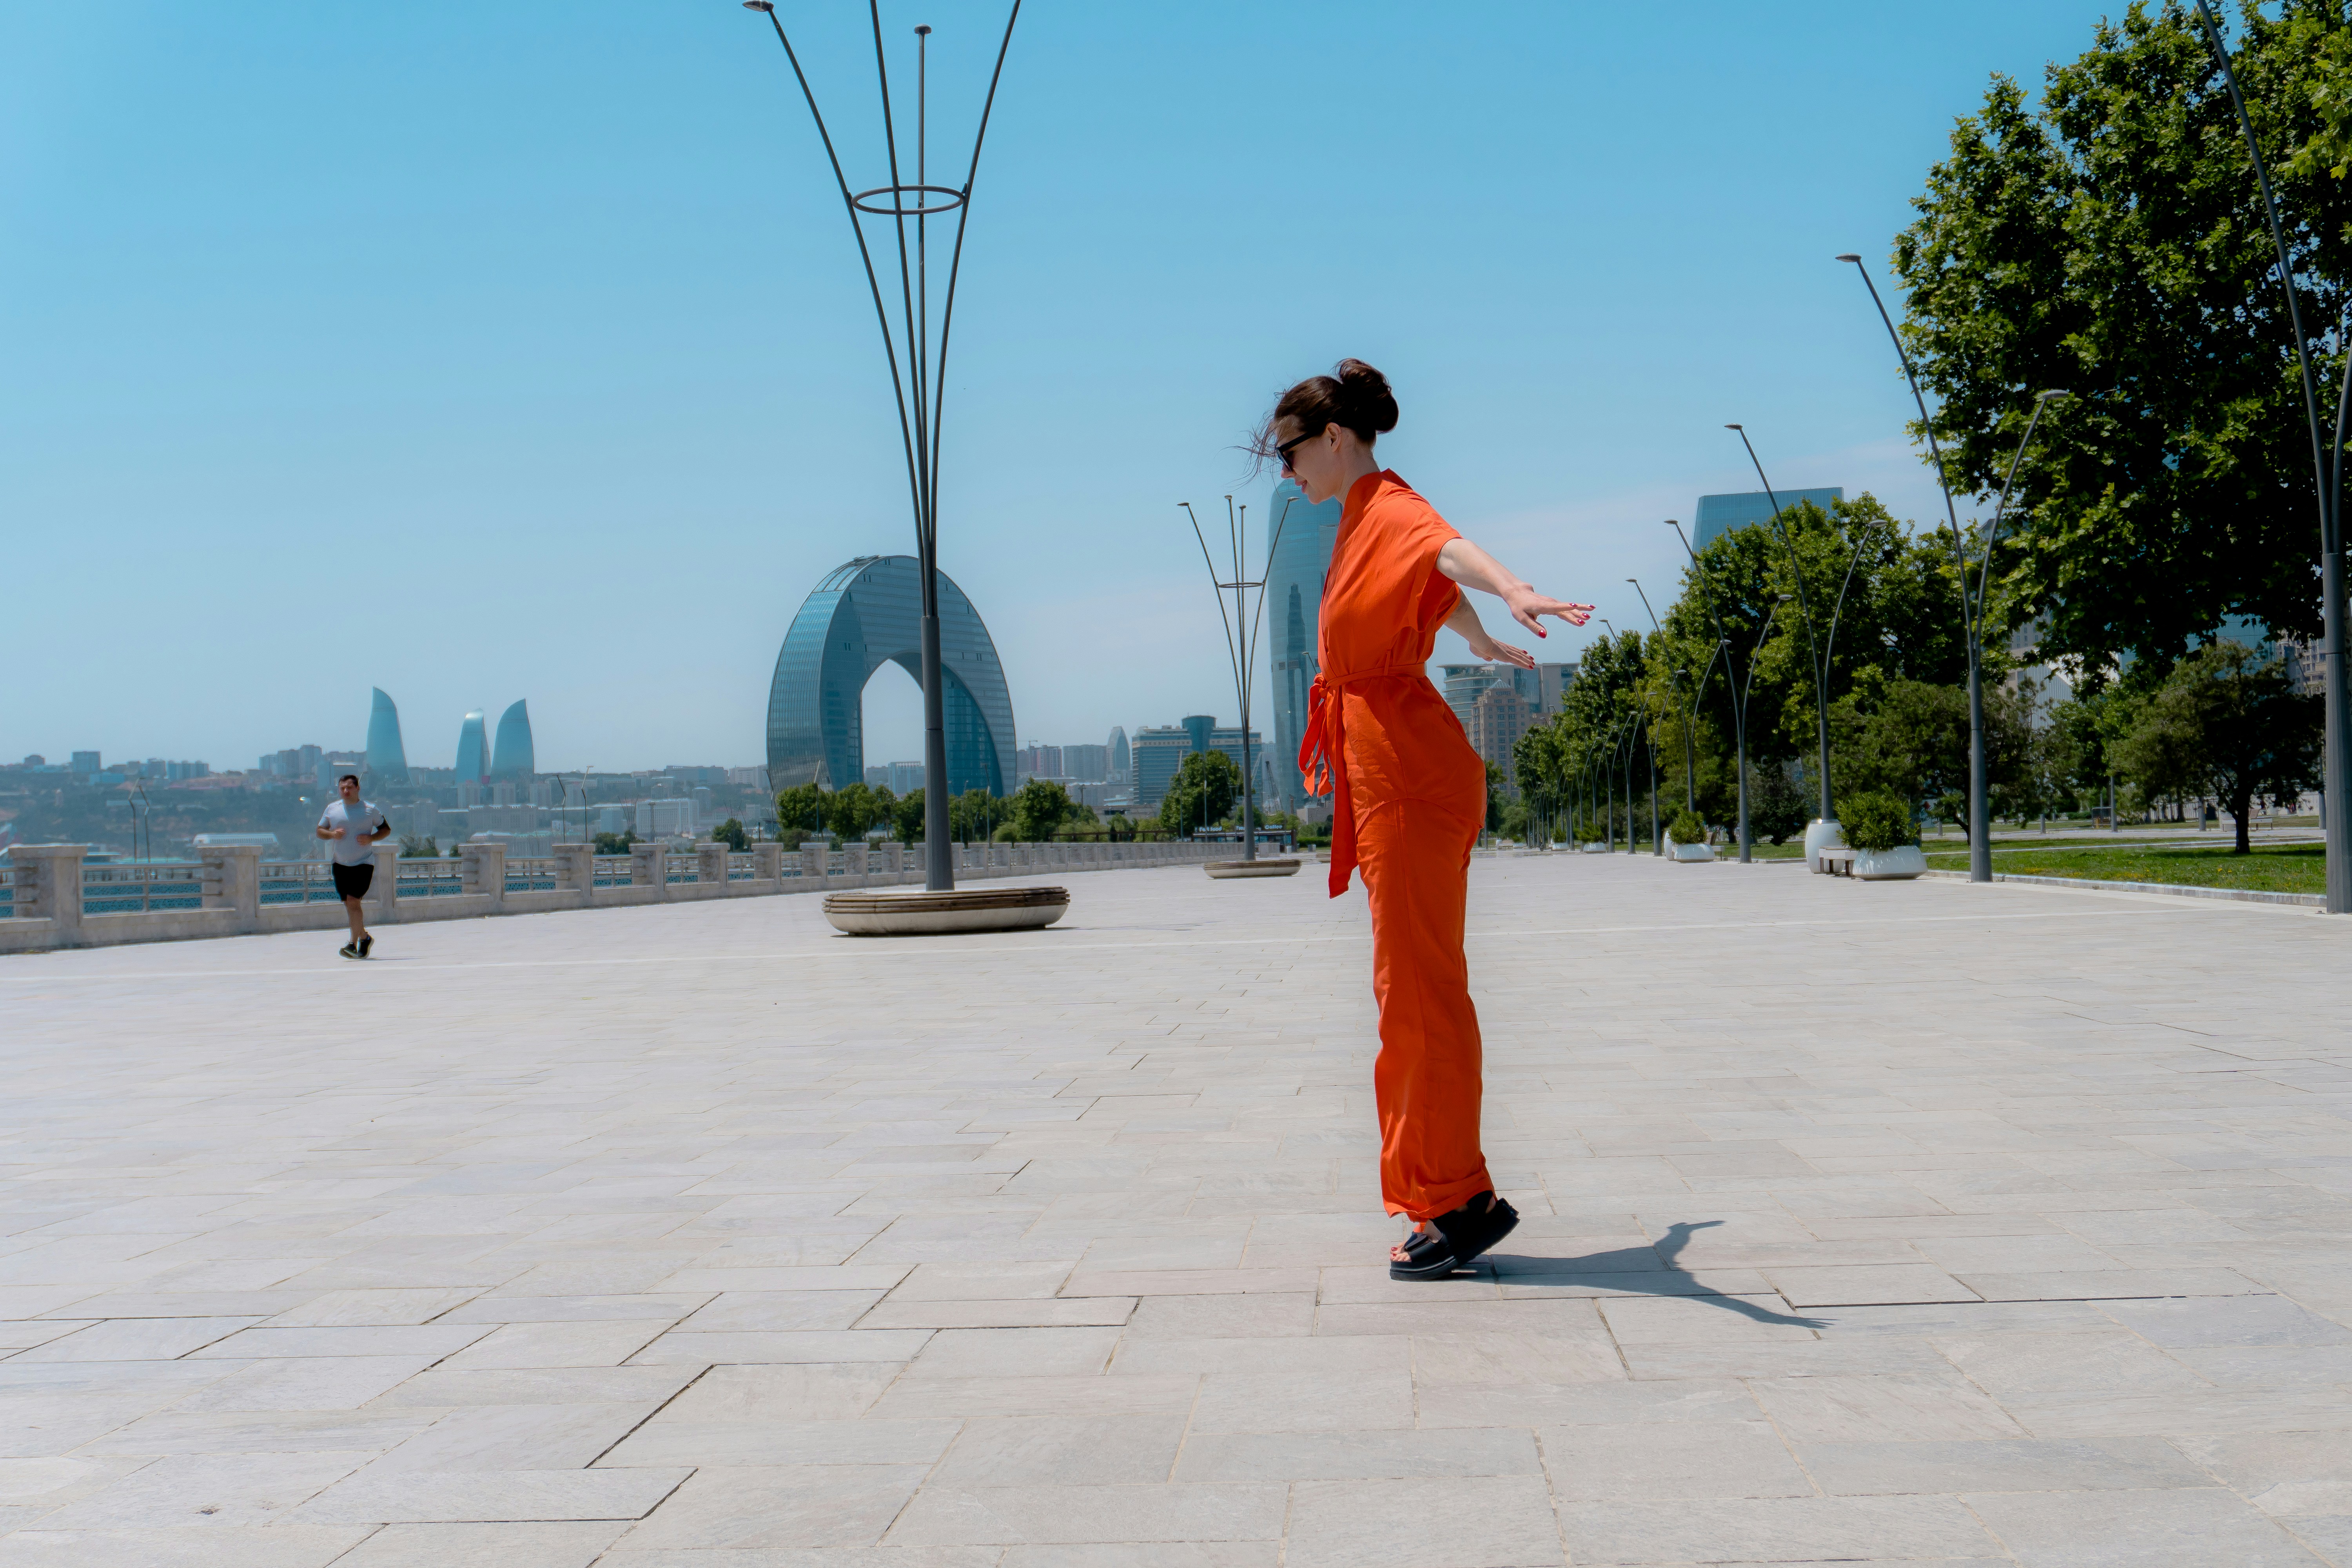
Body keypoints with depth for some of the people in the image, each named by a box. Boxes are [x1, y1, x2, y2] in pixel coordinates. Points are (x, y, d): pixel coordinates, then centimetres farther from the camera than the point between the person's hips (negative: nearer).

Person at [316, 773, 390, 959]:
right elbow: (319, 831, 13)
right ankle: (364, 937, 26)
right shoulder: (332, 808, 7)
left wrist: (371, 838, -11)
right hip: (340, 865, 4)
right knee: (349, 904, 9)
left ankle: (354, 943, -12)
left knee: (353, 901, -16)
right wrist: (332, 834, -9)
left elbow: (386, 829, 7)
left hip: (364, 863, -4)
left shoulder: (370, 809, -1)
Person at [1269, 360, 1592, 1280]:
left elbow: (1446, 551, -35)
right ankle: (1438, 1197, 22)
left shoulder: (1390, 509, -12)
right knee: (1409, 986, 13)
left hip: (1410, 774, -10)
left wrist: (1513, 593, -56)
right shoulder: (1361, 520, 17)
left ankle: (1457, 1200, -1)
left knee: (1422, 986, -7)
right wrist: (1481, 644, 55)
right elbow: (1432, 595, 36)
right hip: (1384, 777, 10)